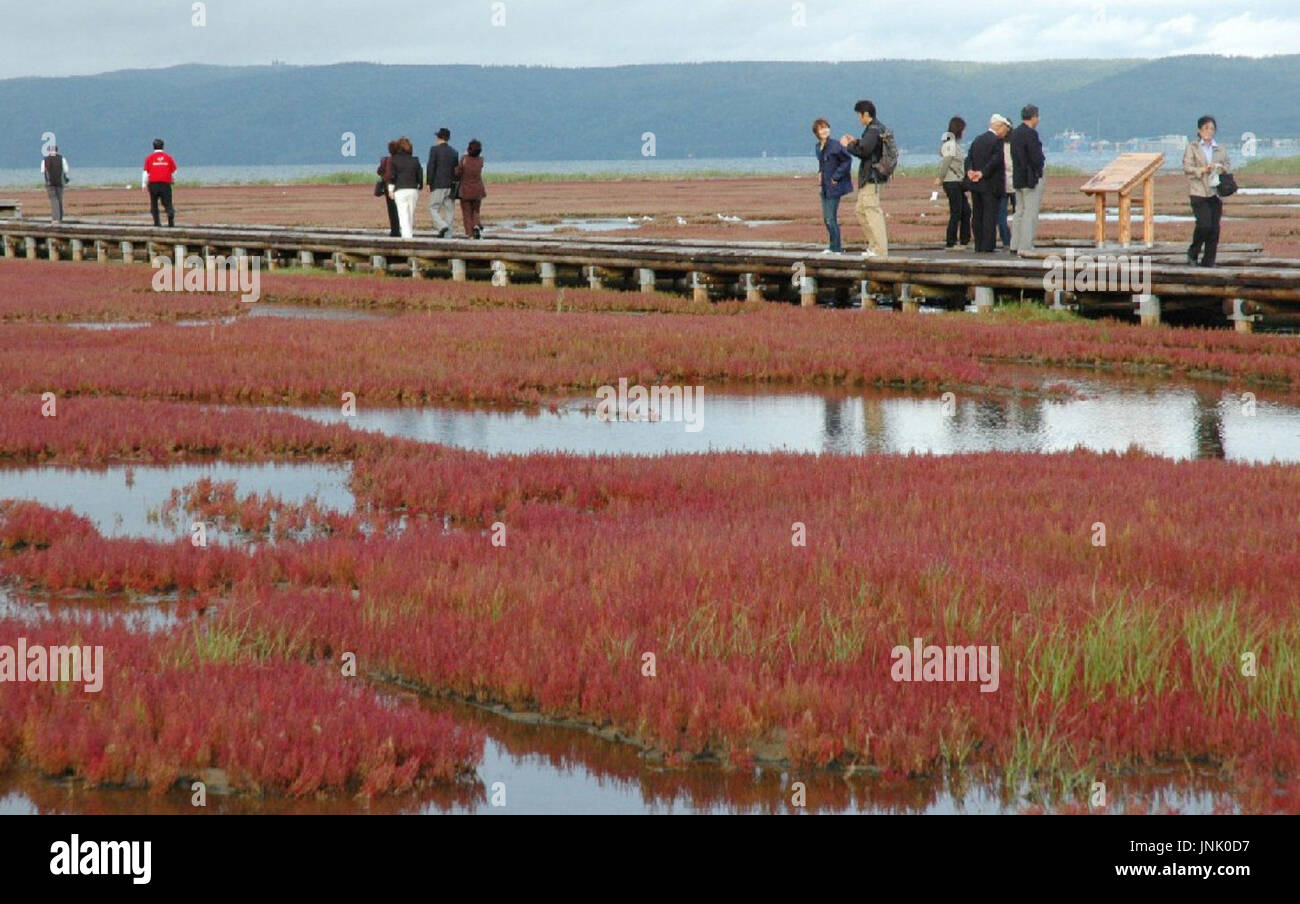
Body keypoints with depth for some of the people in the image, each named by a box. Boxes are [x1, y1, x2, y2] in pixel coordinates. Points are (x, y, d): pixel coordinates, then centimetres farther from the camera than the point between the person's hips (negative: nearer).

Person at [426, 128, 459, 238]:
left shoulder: (435, 149, -6)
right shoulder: (454, 151, 9)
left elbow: (431, 167, -12)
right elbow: (456, 169, 12)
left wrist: (429, 183, -8)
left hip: (438, 185, -5)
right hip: (451, 185, 5)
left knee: (433, 208, 2)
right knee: (449, 209, 7)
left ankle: (442, 226, -20)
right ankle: (448, 234, 4)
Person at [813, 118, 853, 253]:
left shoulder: (835, 146, -16)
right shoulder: (819, 147, 9)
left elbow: (847, 161, -17)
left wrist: (836, 177, -16)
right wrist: (820, 173, 8)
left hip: (834, 187, -8)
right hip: (825, 188, 8)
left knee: (831, 218, -7)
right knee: (826, 218, 12)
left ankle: (836, 248, 2)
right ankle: (833, 246, 22)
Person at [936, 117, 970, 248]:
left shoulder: (955, 143, 16)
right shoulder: (950, 144, -14)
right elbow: (945, 162, -17)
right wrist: (940, 178, -11)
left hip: (958, 182, 10)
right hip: (952, 183, -10)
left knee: (966, 211, 11)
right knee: (956, 213, -6)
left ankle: (965, 241, 16)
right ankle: (950, 242, -2)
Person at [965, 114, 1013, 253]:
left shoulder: (977, 140, 13)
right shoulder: (997, 141, -11)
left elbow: (969, 158, 6)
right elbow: (996, 160, -22)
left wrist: (970, 170, -8)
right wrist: (983, 173, -16)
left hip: (976, 185, 7)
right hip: (990, 185, -7)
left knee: (977, 216, 9)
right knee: (990, 216, -4)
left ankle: (979, 246, 11)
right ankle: (987, 246, -7)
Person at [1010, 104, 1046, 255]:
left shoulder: (1015, 134, 10)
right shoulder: (1031, 134, -17)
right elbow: (1037, 159, -22)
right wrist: (1043, 161, 0)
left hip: (1018, 179, 9)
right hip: (1032, 179, -9)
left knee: (1020, 212, 16)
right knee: (1030, 214, -6)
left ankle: (1015, 245, 20)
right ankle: (1025, 247, -8)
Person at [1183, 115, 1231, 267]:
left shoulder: (1221, 149, 15)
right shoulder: (1192, 147, 4)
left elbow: (1228, 166, 16)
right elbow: (1186, 167, -4)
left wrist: (1223, 169, -7)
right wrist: (1202, 170, -18)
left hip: (1215, 192, 4)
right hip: (1199, 192, -4)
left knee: (1214, 229, 0)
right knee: (1204, 225, -16)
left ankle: (1208, 261, 8)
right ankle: (1193, 253, 7)